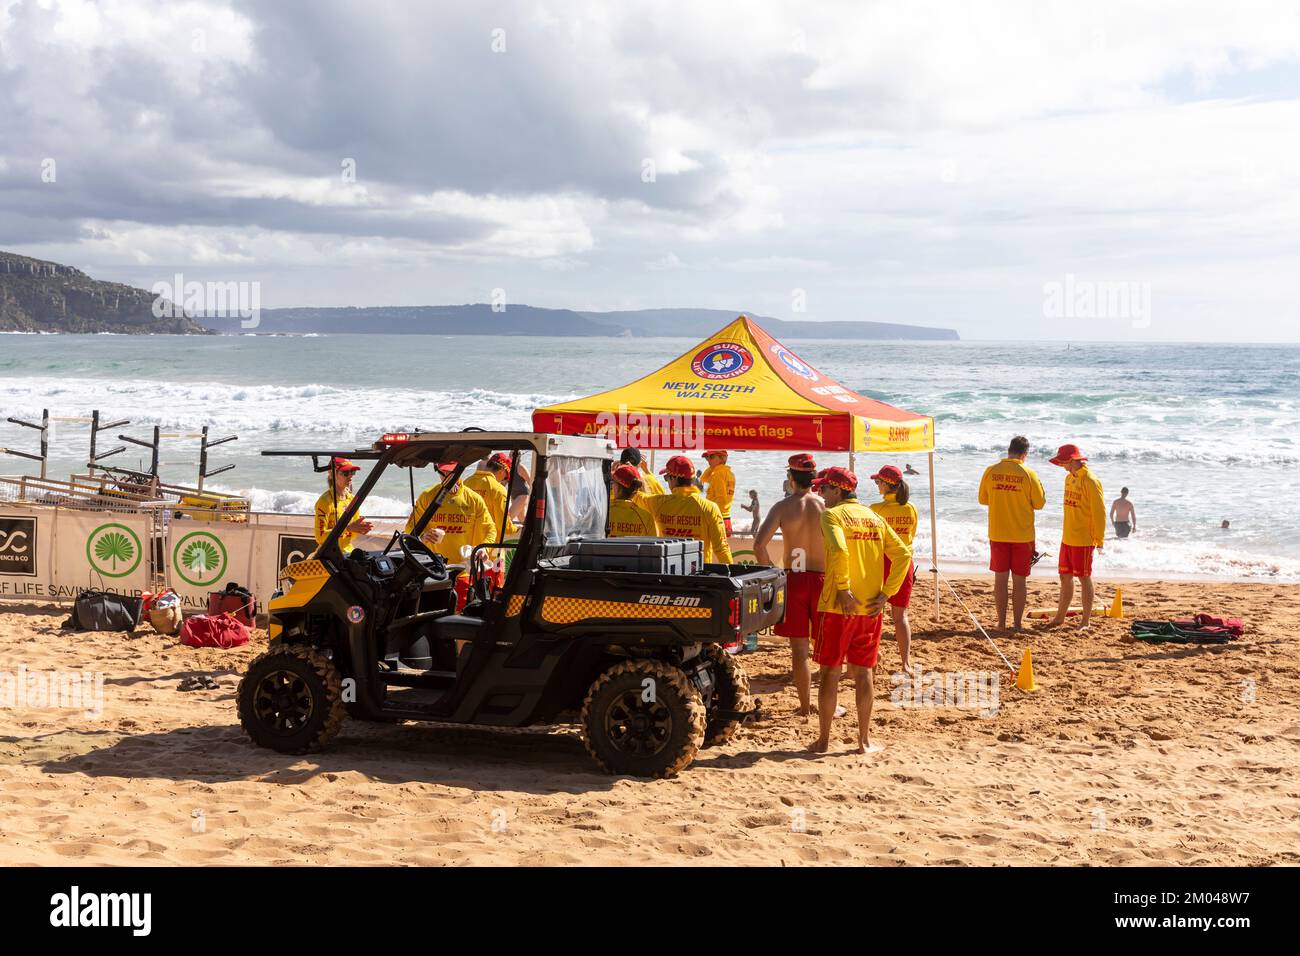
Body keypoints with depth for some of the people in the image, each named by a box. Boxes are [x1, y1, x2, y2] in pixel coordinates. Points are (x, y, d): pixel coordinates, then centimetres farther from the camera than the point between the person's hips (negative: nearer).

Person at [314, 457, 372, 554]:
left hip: (348, 552, 7)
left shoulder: (352, 499, 10)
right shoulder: (325, 501, -11)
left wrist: (360, 529, -5)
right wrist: (348, 528, -21)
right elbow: (320, 537, -15)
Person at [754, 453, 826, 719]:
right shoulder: (827, 506, -4)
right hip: (823, 579, 1)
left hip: (792, 579, -1)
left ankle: (805, 705, 12)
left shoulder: (782, 507, -6)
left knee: (799, 648, 7)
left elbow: (759, 545, -15)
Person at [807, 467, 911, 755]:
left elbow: (838, 550, -25)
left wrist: (843, 589, -18)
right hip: (870, 608, 5)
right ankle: (864, 740, 14)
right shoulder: (875, 517, 12)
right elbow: (903, 554, 4)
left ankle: (824, 739, 10)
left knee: (830, 671, 5)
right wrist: (886, 594, 2)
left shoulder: (832, 515, -6)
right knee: (863, 672, 11)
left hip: (837, 605, -5)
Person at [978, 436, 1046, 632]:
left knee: (1000, 579, 9)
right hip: (1022, 535, -2)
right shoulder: (1028, 474, -11)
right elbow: (1039, 504, -4)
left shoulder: (991, 471, -4)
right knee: (1020, 580, 7)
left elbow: (983, 499, 7)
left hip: (998, 534, 2)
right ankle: (1018, 623, 10)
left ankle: (1001, 623, 11)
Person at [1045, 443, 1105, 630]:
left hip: (1083, 540, -8)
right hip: (1067, 538, 8)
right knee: (1065, 577, 13)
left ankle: (1085, 621, 7)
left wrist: (1099, 539, -17)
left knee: (1084, 578, 0)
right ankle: (1060, 617, 22)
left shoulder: (1090, 481, -16)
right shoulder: (1069, 478, 11)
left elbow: (1099, 512, -16)